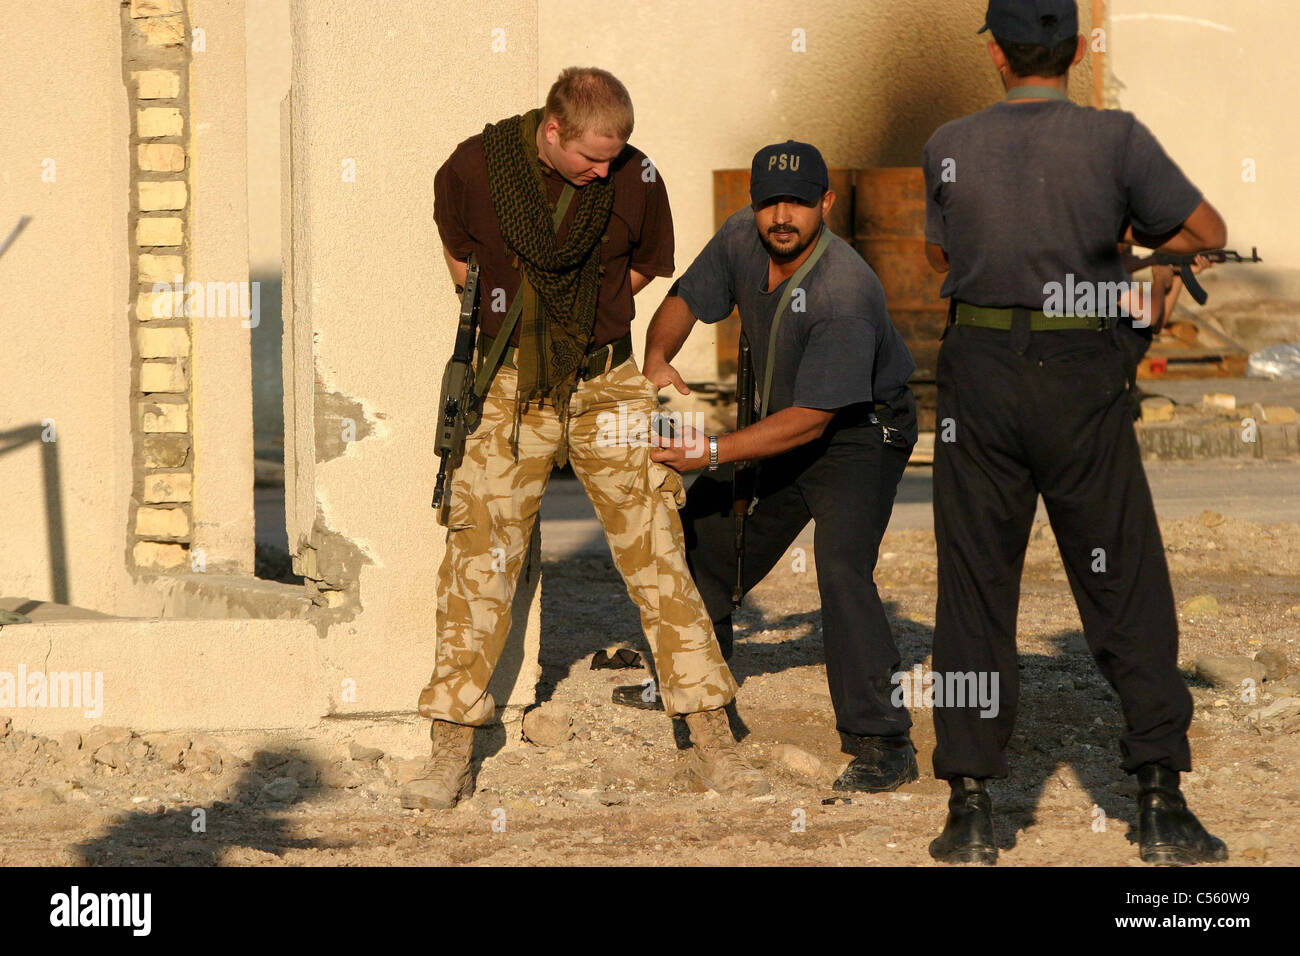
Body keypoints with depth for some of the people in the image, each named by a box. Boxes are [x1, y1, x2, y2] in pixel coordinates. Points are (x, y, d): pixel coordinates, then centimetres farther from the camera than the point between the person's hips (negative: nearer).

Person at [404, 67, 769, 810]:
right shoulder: (474, 170, -9)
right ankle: (452, 757, 5)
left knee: (659, 561, -1)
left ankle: (715, 748, 4)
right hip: (510, 391, 0)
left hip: (608, 388, 0)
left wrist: (574, 319, 9)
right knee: (478, 565, -2)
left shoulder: (638, 182, -8)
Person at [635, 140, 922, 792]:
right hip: (780, 421, 8)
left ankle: (881, 744, -25)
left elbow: (812, 418, -33)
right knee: (704, 526, 17)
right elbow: (686, 299, 4)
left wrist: (714, 452, -37)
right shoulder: (743, 238, -13)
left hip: (859, 433, -8)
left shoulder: (845, 293, -35)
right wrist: (657, 357, -18)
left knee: (841, 567, -27)